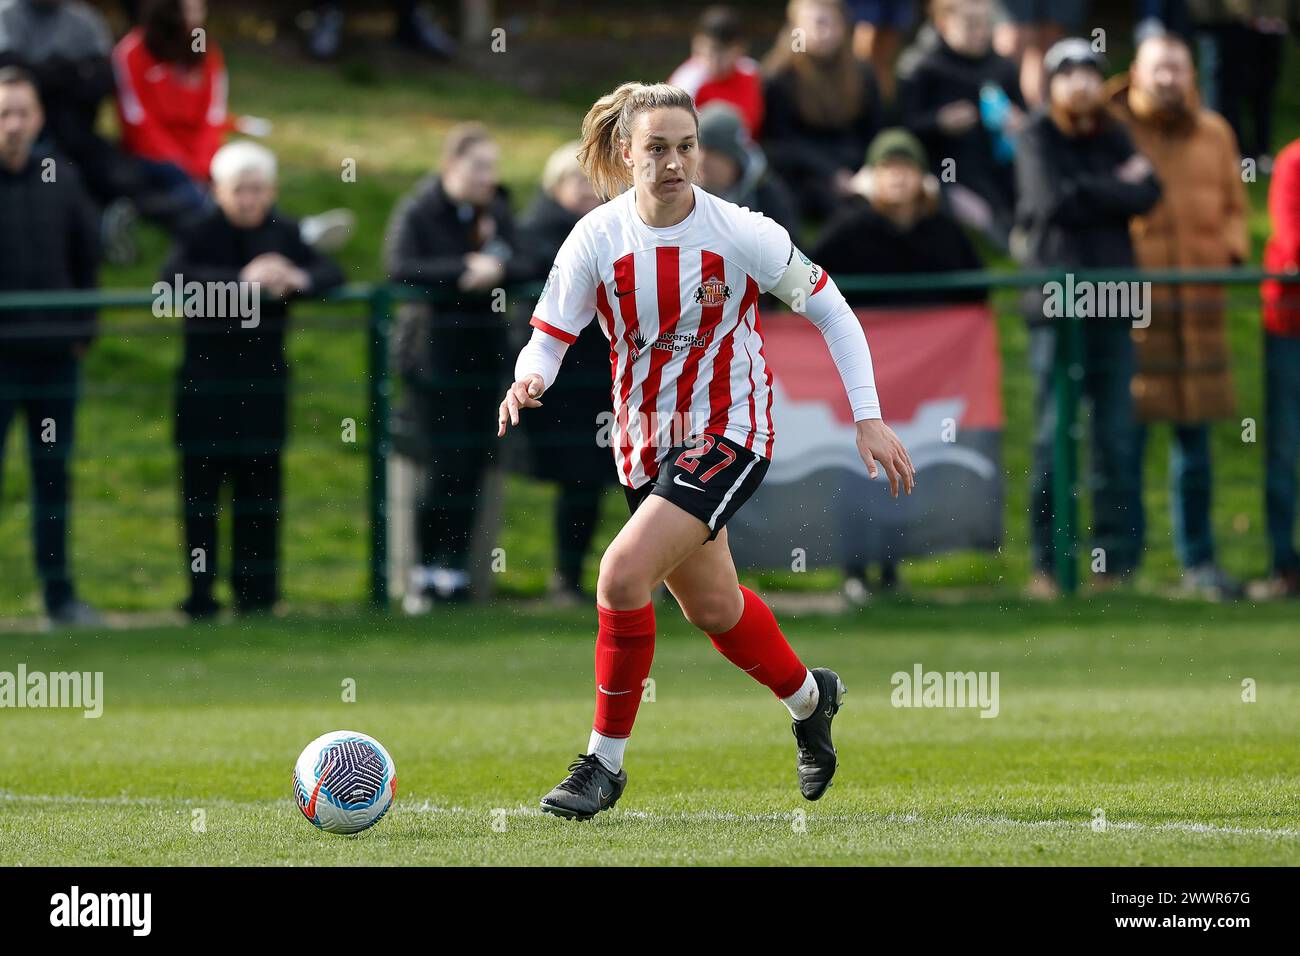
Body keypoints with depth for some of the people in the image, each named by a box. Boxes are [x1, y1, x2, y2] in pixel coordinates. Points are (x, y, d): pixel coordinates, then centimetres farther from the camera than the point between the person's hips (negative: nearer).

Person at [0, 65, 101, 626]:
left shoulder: (61, 180, 6)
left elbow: (86, 258, 15)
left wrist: (83, 329, 9)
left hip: (54, 354, 4)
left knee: (54, 477, 10)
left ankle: (59, 595, 17)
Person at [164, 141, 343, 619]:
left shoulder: (285, 233, 5)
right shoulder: (199, 233, -7)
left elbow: (331, 272, 0)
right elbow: (175, 278, -24)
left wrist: (300, 279, -24)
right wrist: (243, 280, -36)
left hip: (264, 381, 3)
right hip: (206, 379, -3)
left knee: (260, 484, 5)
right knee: (202, 484, -2)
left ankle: (256, 589, 11)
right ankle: (200, 592, 2)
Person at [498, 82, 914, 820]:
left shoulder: (743, 234, -17)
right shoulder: (597, 239, -11)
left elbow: (831, 310, -5)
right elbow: (549, 338, -8)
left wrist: (869, 419, -9)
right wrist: (528, 382, -32)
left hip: (730, 434, -5)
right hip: (648, 443, 5)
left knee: (625, 572, -22)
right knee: (711, 605, 20)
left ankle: (606, 761, -8)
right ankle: (808, 697, 51)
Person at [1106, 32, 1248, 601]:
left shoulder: (1214, 135, 14)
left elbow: (1233, 206, 21)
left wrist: (1230, 247, 3)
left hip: (1198, 297, 4)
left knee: (1194, 434, 7)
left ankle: (1198, 561, 14)